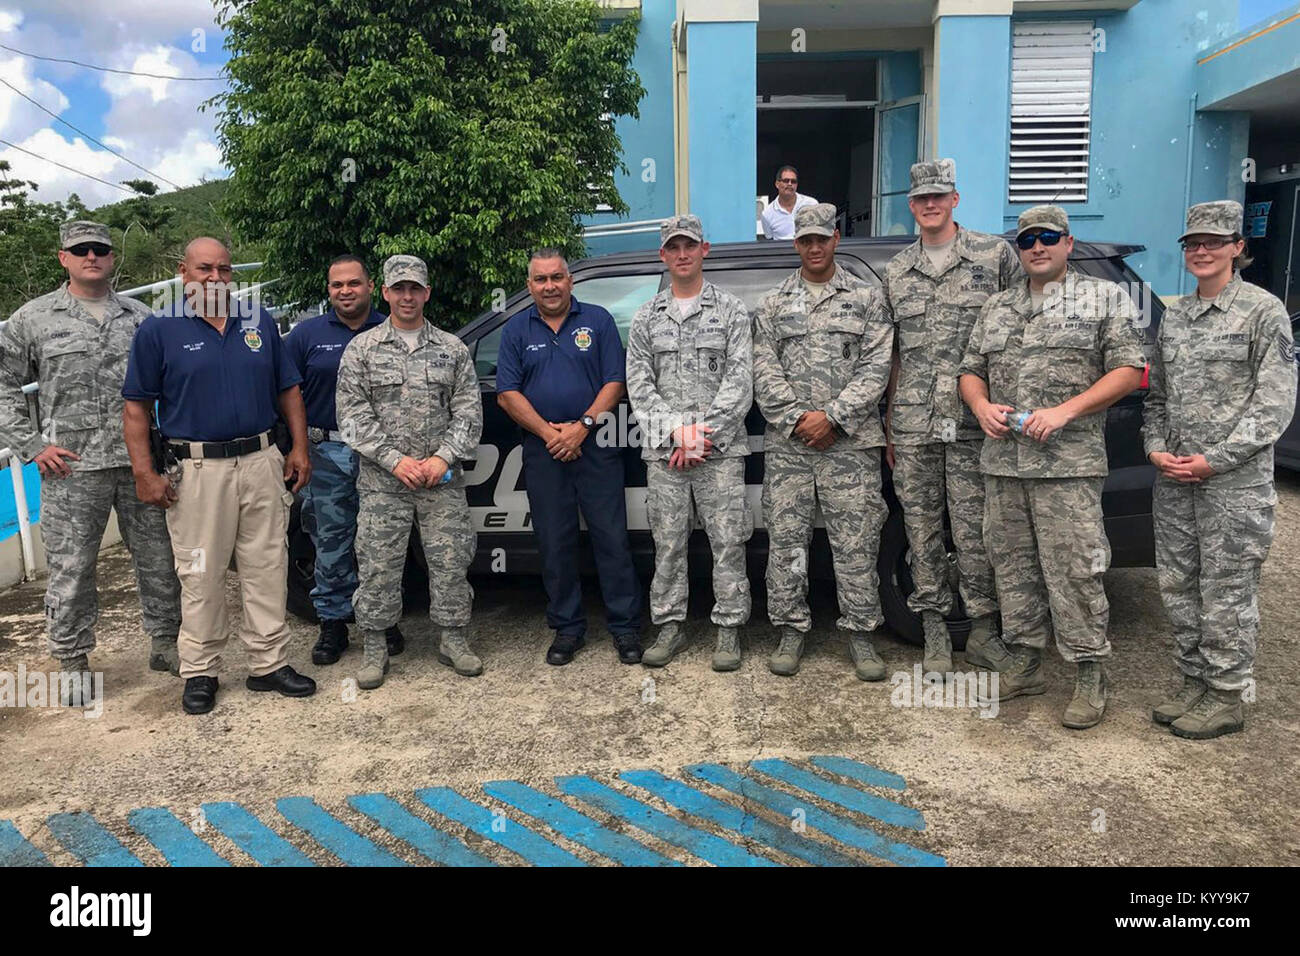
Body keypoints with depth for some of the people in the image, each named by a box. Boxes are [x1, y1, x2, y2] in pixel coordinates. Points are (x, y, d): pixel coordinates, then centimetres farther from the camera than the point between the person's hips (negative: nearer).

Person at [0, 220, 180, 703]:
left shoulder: (140, 317, 10)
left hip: (142, 462, 2)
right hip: (72, 469, -2)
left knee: (159, 558, 9)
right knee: (70, 569, 4)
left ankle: (166, 642, 24)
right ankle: (72, 659, 20)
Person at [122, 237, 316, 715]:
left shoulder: (260, 321, 9)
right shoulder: (158, 329, -1)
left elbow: (288, 390, 13)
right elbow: (136, 406, -1)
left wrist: (299, 448, 4)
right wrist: (144, 472, -9)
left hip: (261, 461, 3)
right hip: (197, 471, -3)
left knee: (267, 568, 8)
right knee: (201, 577, 4)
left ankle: (269, 663, 19)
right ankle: (200, 673, 18)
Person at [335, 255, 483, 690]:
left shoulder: (452, 348, 8)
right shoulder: (362, 349, 4)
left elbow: (468, 410, 4)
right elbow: (352, 414, -2)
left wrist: (444, 458, -9)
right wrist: (394, 460, -11)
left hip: (443, 479, 1)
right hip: (382, 481, -1)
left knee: (450, 561, 5)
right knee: (378, 567, 3)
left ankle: (453, 640, 20)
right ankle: (375, 649, 17)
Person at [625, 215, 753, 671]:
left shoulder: (730, 310, 6)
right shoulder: (646, 318, 13)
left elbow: (740, 380, -3)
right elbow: (638, 384, 5)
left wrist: (703, 432, -12)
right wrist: (677, 429, -10)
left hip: (721, 449, -2)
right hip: (663, 453, 2)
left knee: (728, 542, 0)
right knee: (668, 543, 7)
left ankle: (729, 630, 10)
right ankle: (670, 626, 18)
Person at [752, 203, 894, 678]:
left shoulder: (866, 298, 8)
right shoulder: (773, 304, 13)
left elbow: (876, 368, -1)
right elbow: (764, 371, 5)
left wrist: (832, 417, -10)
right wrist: (797, 417, -8)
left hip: (851, 443, -2)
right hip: (787, 444, 2)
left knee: (856, 543, 0)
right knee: (785, 540, 4)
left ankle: (861, 634, 12)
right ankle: (792, 630, 16)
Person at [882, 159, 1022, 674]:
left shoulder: (995, 255, 5)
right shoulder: (896, 270, 14)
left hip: (973, 421, -3)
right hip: (912, 423, 3)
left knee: (974, 530, 0)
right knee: (922, 529, 7)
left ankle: (983, 632, 15)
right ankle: (934, 631, 18)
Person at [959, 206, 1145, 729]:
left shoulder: (1104, 297, 6)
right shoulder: (997, 305, 18)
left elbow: (1128, 370, -2)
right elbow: (971, 369, 19)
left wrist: (1064, 412, -14)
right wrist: (982, 406, -4)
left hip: (1069, 465, -5)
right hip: (1002, 463, 5)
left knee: (1075, 570, -5)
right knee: (1013, 566, 10)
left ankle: (1090, 676, 7)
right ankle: (1026, 662, 23)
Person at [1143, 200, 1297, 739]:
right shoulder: (1173, 317, 13)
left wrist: (1215, 459, -15)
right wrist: (1155, 448, -1)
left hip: (1235, 481, -6)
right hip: (1173, 481, 6)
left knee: (1227, 593, 1)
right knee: (1178, 587, 11)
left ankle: (1226, 698, 14)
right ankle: (1194, 682, 26)